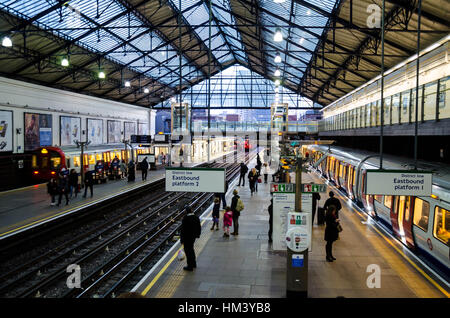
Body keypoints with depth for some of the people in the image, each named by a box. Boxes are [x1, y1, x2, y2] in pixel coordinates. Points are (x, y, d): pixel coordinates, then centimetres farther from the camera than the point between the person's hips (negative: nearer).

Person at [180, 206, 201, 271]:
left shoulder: (185, 219, -23)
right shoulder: (196, 217, -3)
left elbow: (183, 230, -19)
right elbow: (199, 227, 7)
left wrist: (182, 240, -12)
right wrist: (197, 234, 22)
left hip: (187, 238, -7)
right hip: (193, 236, 7)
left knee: (188, 251, 6)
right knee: (191, 249, 25)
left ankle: (190, 266, 15)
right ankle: (193, 263, 36)